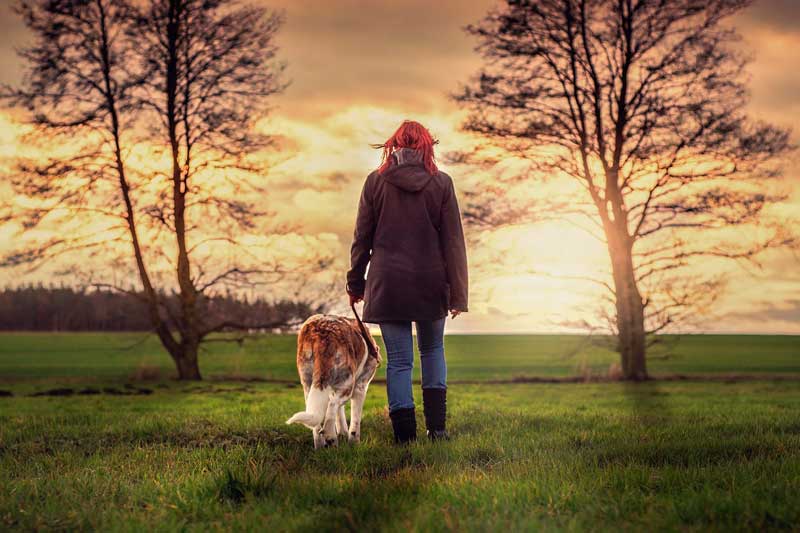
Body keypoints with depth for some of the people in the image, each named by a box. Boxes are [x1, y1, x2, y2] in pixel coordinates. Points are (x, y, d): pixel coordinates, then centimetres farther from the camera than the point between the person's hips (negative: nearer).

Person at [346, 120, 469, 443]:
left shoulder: (376, 182, 0)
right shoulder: (441, 183, -2)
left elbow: (361, 238, 3)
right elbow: (453, 242, -2)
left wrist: (356, 282, 13)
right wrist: (457, 293, 1)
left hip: (387, 283, 0)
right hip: (431, 283, 0)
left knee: (399, 359, 5)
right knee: (432, 350, 19)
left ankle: (405, 433, 1)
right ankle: (436, 425, 11)